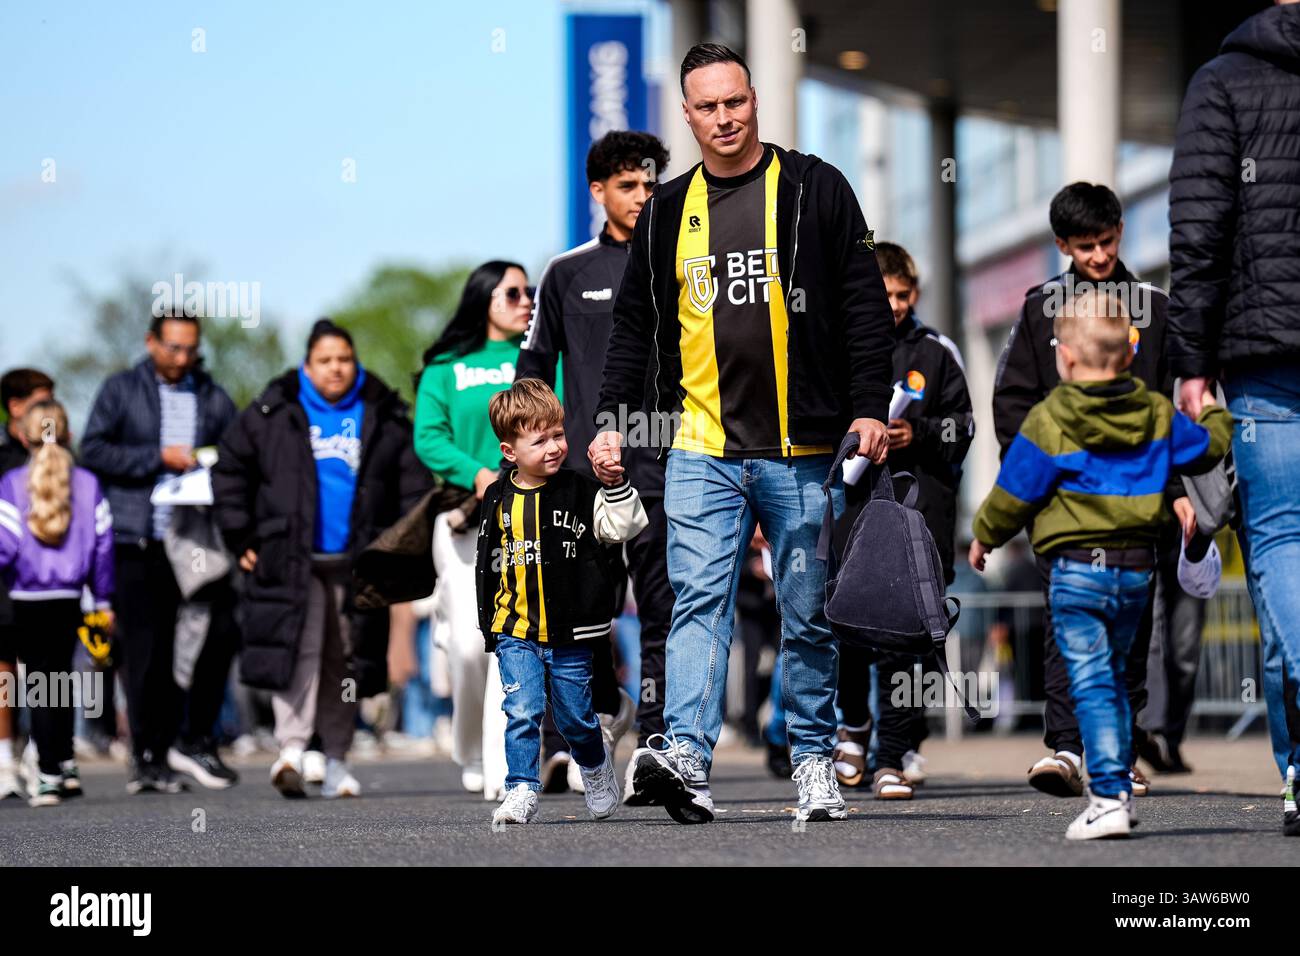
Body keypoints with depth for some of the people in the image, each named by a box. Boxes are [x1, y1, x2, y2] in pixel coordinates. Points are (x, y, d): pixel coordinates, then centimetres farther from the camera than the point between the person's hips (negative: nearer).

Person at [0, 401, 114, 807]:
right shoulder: (87, 484, 1)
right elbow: (102, 542, 3)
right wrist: (103, 599, 11)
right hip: (69, 599, 3)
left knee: (40, 682, 2)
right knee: (60, 678, 18)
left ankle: (49, 775, -2)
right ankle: (65, 767, 22)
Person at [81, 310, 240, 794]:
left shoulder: (214, 399, 13)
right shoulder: (121, 391, 7)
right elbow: (93, 450, -1)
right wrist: (158, 458, -9)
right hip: (139, 543, -2)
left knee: (220, 631, -12)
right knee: (147, 654, 0)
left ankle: (193, 738, 2)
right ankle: (149, 758, 8)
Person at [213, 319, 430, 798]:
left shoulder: (385, 418, 7)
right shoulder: (273, 414, 3)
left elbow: (413, 481, 10)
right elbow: (229, 469, 8)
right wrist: (241, 538, 4)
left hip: (357, 561, 2)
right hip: (292, 560, -2)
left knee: (345, 660, 7)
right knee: (298, 646, -17)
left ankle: (336, 759, 16)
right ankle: (291, 748, -24)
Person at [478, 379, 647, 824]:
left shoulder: (580, 492, -2)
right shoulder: (499, 500, 2)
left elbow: (623, 526, -10)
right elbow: (487, 566, 10)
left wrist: (615, 484, -23)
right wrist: (489, 627, 10)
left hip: (570, 635, 0)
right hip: (516, 633, 1)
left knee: (576, 718, 12)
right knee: (522, 712, -11)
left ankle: (596, 767, 39)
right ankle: (522, 791, -5)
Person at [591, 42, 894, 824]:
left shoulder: (814, 189, 3)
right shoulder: (667, 212, 11)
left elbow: (865, 304, 2)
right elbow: (636, 325, 16)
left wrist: (870, 407, -7)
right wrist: (612, 421, 7)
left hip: (803, 450, -1)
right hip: (702, 448, 1)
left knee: (809, 616, 6)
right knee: (700, 601, -11)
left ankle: (815, 762, 17)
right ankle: (687, 759, -21)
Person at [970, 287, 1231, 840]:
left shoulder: (1047, 422, -10)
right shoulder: (1158, 414, 4)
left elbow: (1013, 495, -4)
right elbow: (1207, 448, 21)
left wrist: (985, 536, 16)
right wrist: (1217, 415, 44)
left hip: (1077, 571, -5)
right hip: (1138, 570, 5)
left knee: (1092, 685, -7)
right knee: (1114, 677, 20)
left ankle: (1108, 799, -16)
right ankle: (1117, 789, 25)